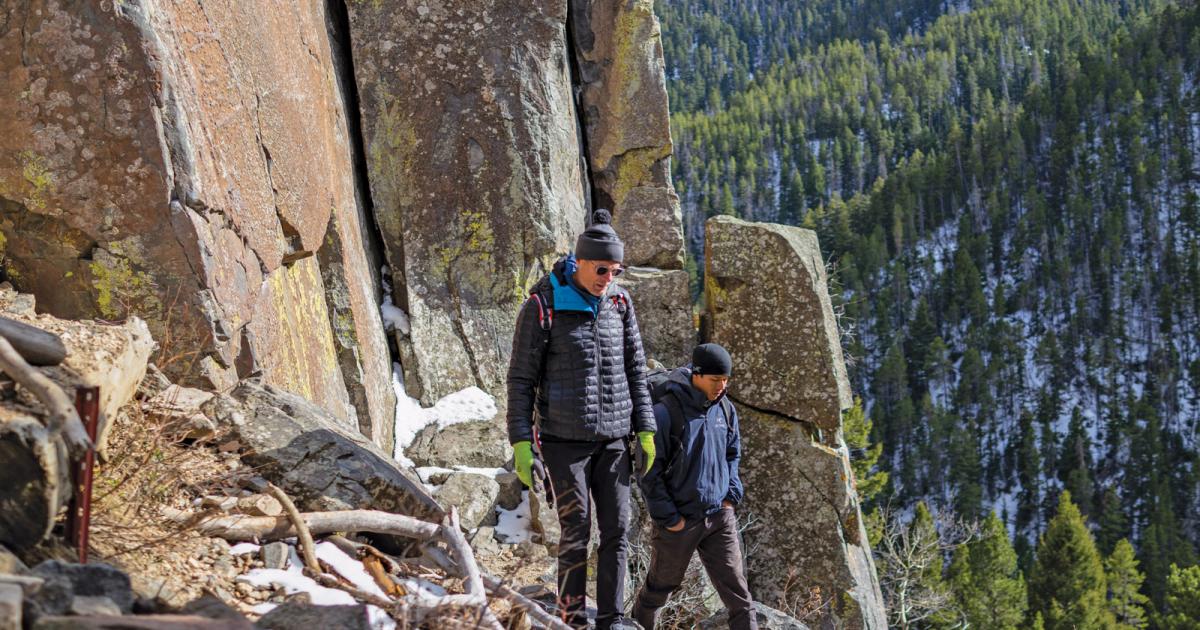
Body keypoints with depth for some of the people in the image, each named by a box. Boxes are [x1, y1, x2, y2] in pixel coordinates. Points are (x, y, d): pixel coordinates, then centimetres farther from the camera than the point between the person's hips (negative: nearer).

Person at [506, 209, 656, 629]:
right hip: (564, 439, -4)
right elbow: (521, 378, -7)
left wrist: (646, 431, 6)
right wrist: (521, 443, -11)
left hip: (613, 439, 4)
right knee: (576, 532, -3)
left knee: (616, 531, 2)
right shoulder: (543, 305, -10)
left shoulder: (619, 303, 4)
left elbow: (635, 371, 11)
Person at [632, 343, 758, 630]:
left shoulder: (726, 409, 1)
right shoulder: (666, 412, -17)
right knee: (661, 584, 15)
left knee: (736, 587, 0)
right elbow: (649, 470, -14)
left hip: (719, 517, 4)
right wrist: (667, 517, -13)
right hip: (679, 521, -4)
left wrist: (732, 494, 6)